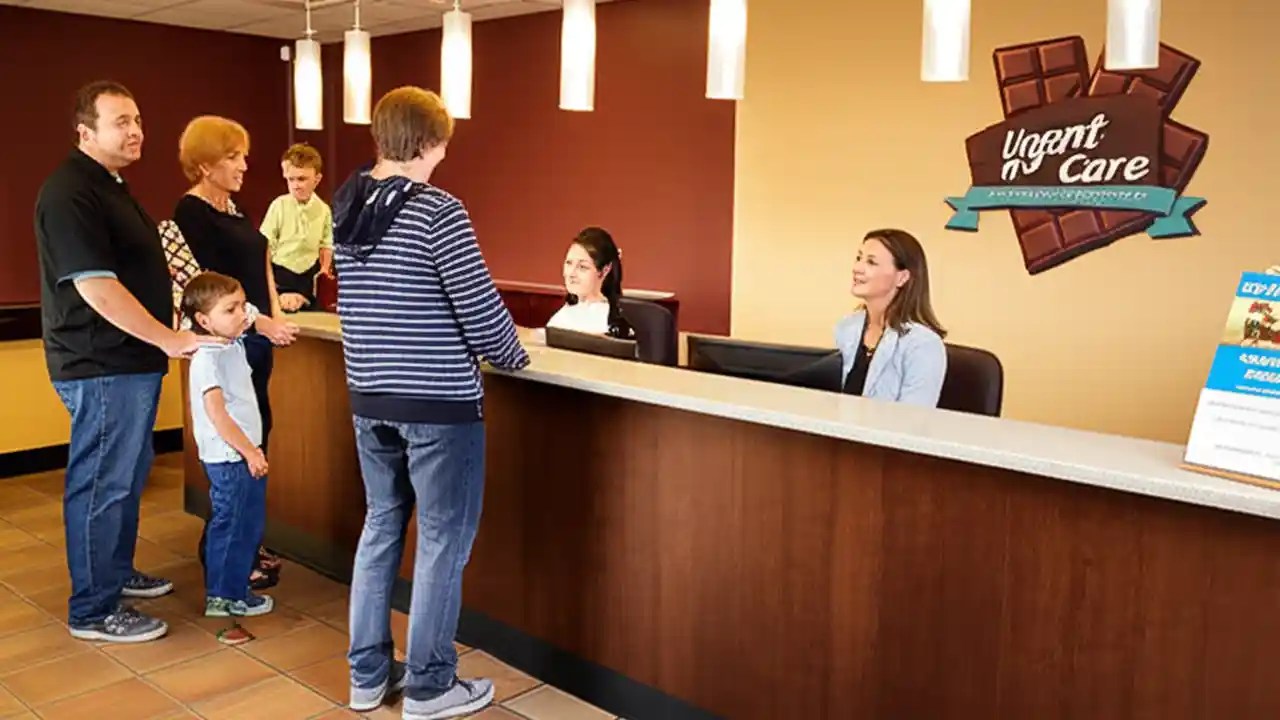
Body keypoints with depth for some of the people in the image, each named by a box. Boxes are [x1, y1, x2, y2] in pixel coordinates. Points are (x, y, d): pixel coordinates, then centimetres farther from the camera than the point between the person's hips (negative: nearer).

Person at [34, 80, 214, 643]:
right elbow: (95, 285, -25)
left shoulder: (109, 186, 14)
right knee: (102, 483, -2)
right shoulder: (70, 193, -18)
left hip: (129, 359, 10)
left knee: (128, 475, 20)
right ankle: (93, 611, 9)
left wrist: (164, 339, 20)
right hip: (102, 365, -10)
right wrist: (169, 340, -22)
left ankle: (116, 572, 36)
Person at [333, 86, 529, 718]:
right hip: (438, 403, -7)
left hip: (369, 395, 7)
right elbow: (481, 307, -16)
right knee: (443, 539, 5)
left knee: (381, 525, 18)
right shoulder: (437, 211, -17)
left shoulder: (345, 207, 6)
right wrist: (512, 357, 3)